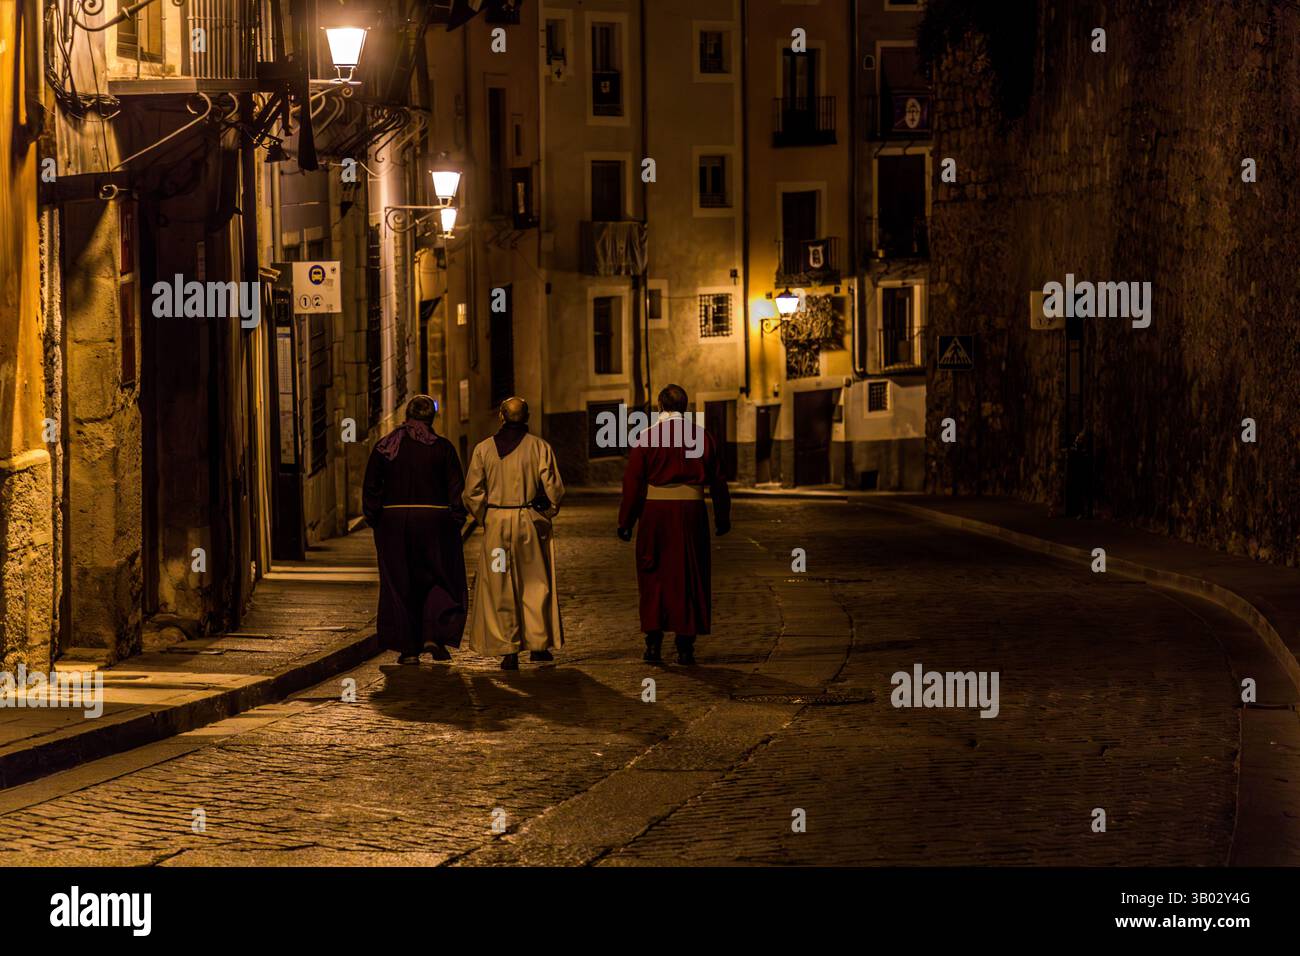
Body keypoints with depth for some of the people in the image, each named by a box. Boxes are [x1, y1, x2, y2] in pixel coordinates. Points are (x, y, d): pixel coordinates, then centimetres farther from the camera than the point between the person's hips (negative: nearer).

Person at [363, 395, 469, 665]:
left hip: (393, 521, 2)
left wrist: (374, 519, 8)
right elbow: (457, 488, -5)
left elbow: (370, 487, 2)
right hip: (433, 521, -2)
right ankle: (433, 636, -5)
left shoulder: (385, 446, 3)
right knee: (442, 581, 11)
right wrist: (457, 519, 3)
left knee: (399, 584, 8)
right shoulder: (442, 447, -2)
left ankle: (408, 649, 5)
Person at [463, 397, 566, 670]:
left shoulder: (484, 449, 1)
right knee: (536, 584, 11)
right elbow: (554, 488, -5)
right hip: (531, 523, -1)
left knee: (501, 588, 5)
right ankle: (538, 644, 12)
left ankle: (508, 650, 2)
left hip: (496, 524, 1)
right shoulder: (539, 447, -3)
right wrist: (546, 514, 12)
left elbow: (472, 492, 0)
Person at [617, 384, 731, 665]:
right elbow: (718, 481, 10)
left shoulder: (646, 438, -1)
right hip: (691, 513, 1)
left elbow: (632, 483, -3)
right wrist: (723, 519, 19)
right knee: (689, 578, 7)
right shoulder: (702, 437, 5)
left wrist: (625, 523, 2)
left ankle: (654, 642, 4)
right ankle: (685, 646, 6)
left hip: (656, 513, -1)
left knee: (653, 578, 9)